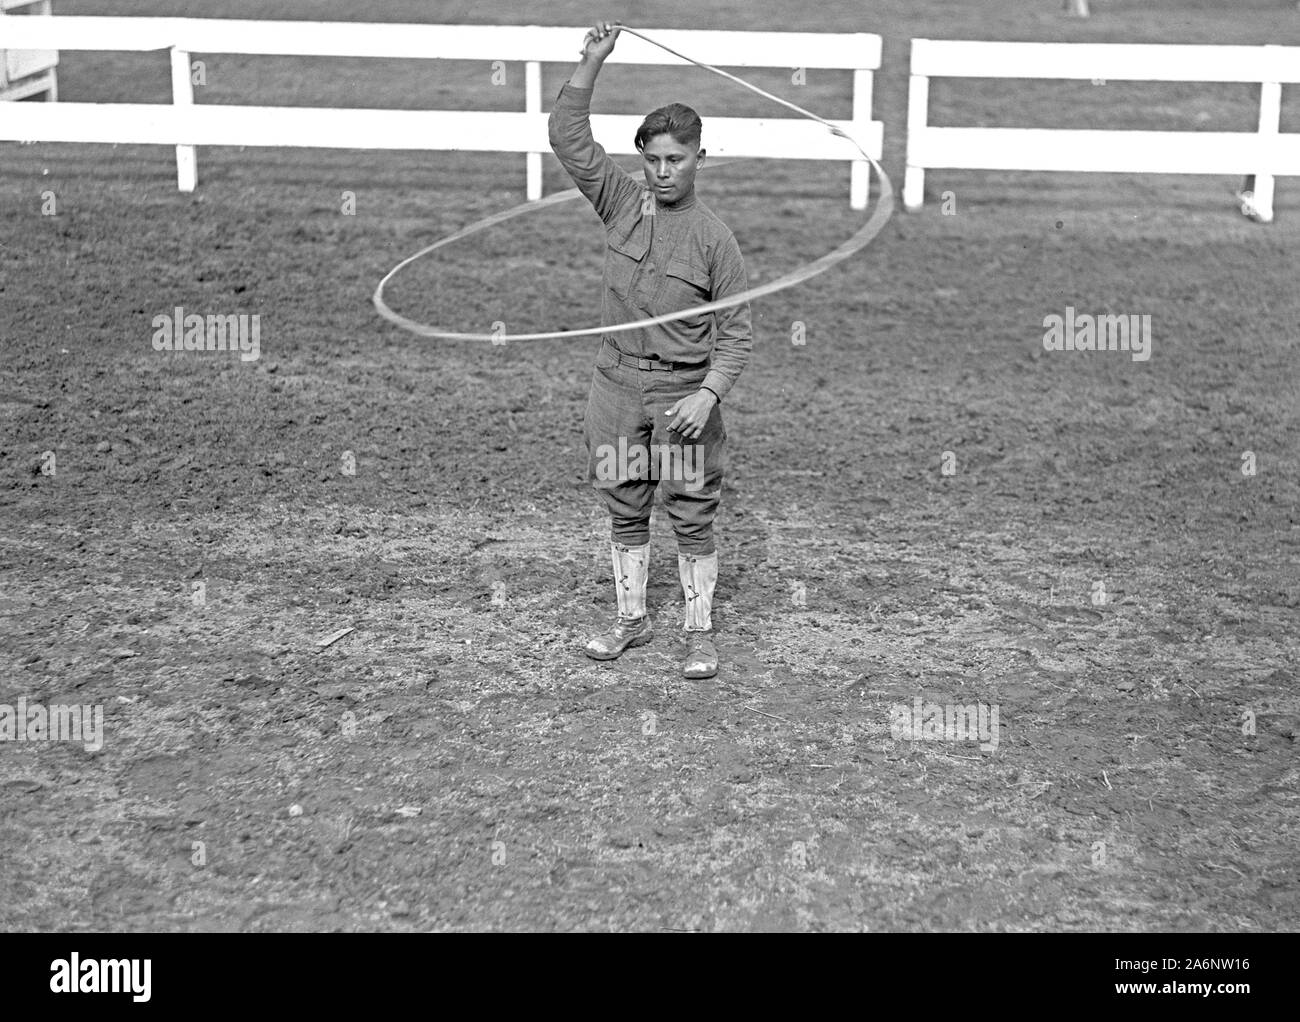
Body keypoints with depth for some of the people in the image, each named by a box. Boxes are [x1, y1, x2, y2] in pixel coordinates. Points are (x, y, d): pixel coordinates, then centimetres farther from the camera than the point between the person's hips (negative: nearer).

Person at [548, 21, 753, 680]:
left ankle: (701, 634, 15)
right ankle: (631, 620, 29)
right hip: (616, 384, 3)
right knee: (624, 511, 13)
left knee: (691, 518, 2)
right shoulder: (621, 204, 3)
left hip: (684, 391, -3)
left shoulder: (713, 237, -6)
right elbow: (567, 135, -2)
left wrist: (708, 394, -18)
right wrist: (592, 62, -11)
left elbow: (737, 333, -5)